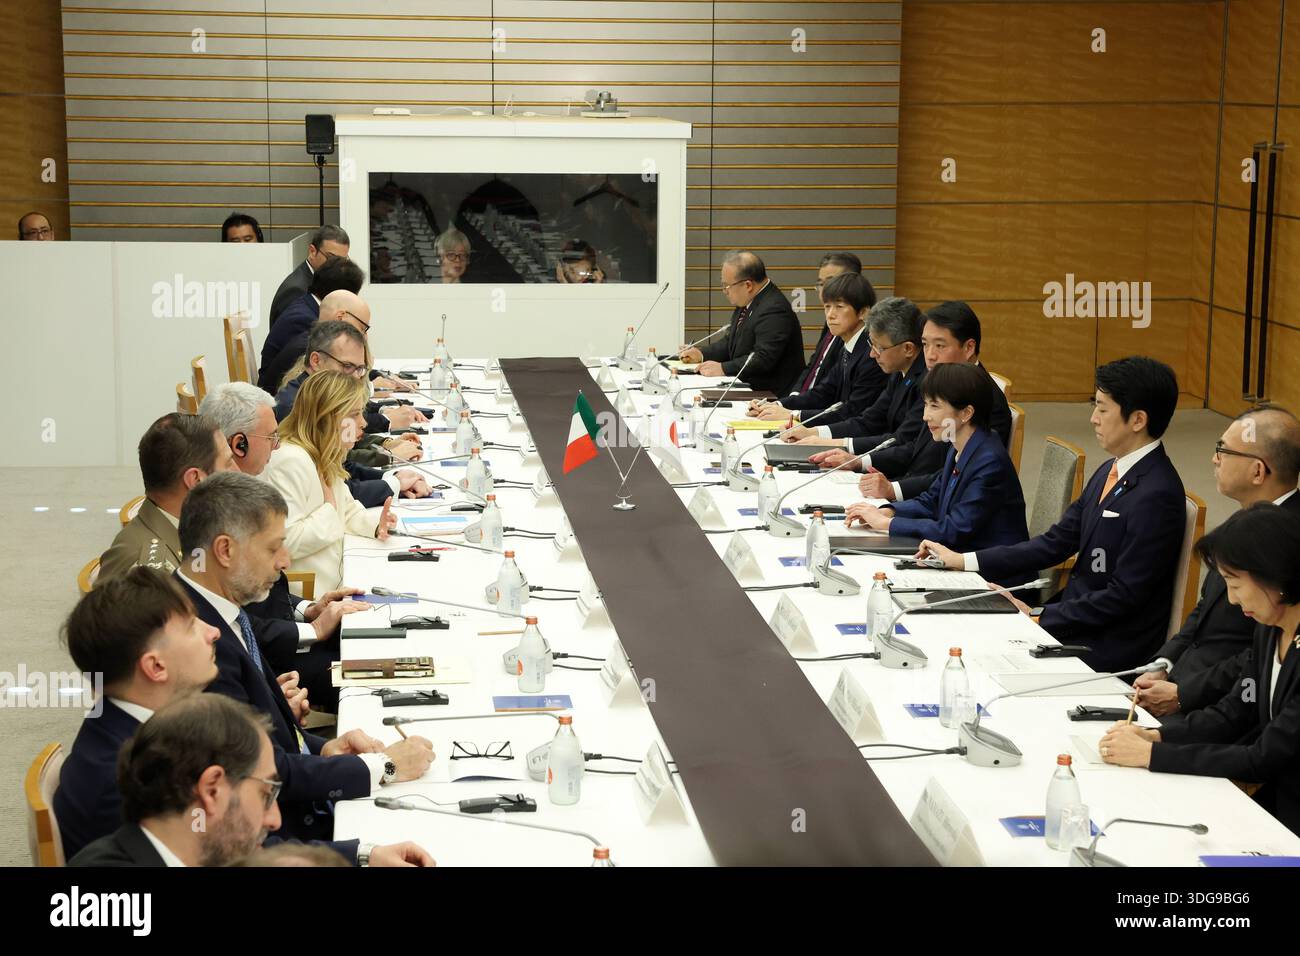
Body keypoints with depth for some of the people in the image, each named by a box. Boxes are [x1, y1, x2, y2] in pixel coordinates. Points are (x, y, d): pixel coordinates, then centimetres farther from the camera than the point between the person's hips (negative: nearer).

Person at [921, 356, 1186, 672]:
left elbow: (1124, 596, -20)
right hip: (1076, 617, 8)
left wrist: (1036, 617, -17)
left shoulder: (1157, 496, -20)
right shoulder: (1110, 473, 9)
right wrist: (962, 561, 5)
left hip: (1112, 644, -8)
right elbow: (1056, 542, 11)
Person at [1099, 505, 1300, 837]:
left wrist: (1151, 754, -17)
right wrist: (1155, 736, -4)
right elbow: (1233, 713, 13)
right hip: (1273, 803, 7)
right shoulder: (1269, 630, 5)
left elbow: (1263, 760, -21)